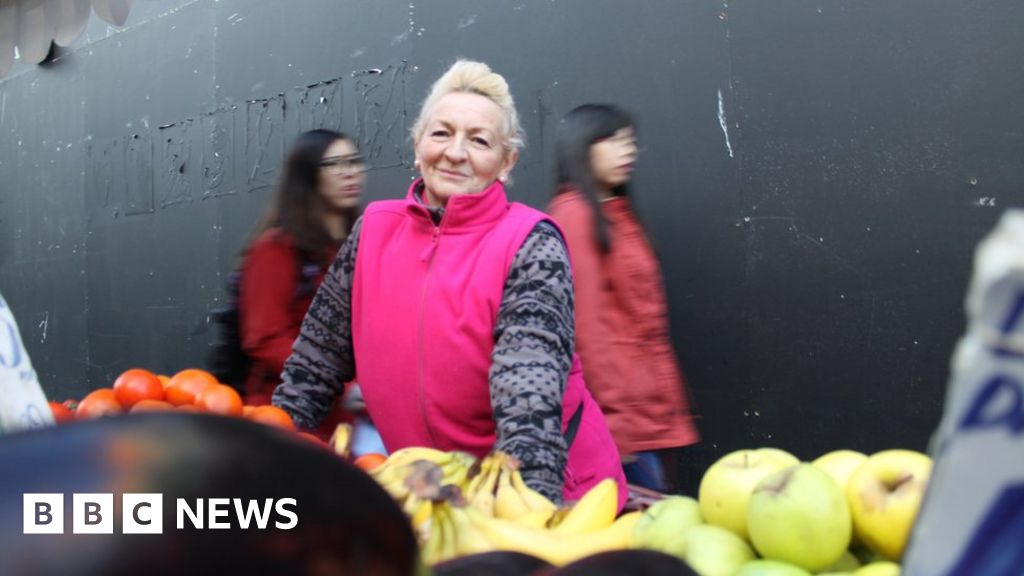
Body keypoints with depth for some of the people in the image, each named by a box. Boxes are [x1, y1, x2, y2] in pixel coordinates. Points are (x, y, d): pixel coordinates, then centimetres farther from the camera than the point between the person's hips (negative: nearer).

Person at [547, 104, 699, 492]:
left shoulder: (617, 215, 17)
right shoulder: (574, 214, -9)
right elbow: (587, 323, -15)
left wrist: (668, 412, 15)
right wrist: (614, 417, -18)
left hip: (646, 413, 8)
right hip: (623, 412, -8)